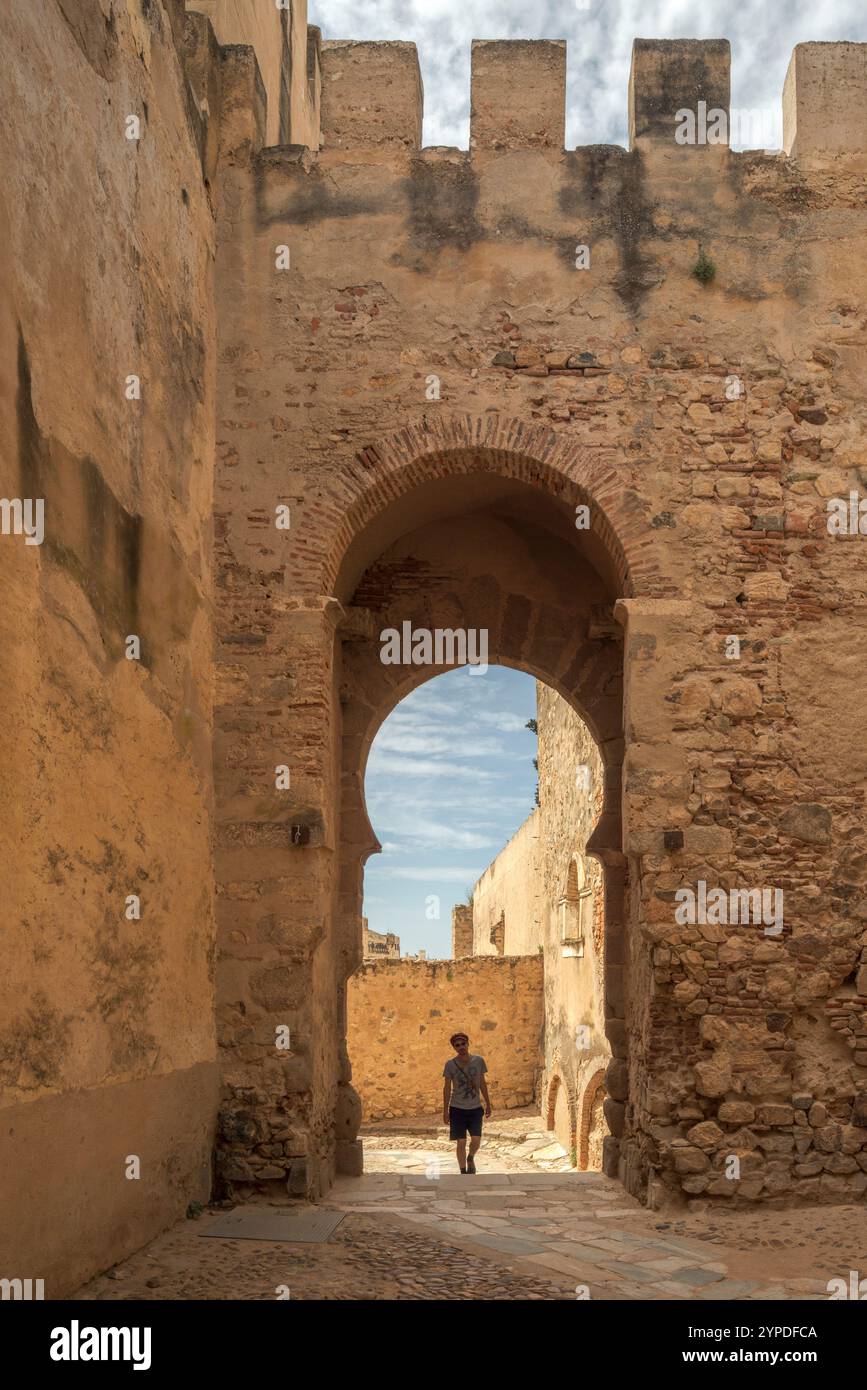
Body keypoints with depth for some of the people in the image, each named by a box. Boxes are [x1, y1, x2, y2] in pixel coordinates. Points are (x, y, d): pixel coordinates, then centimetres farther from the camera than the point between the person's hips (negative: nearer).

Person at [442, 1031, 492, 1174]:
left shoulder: (479, 1061, -2)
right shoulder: (450, 1064, -7)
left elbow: (482, 1083, 8)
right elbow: (447, 1088, -1)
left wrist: (488, 1104, 11)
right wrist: (445, 1111, -1)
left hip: (475, 1108, 1)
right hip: (457, 1108, -1)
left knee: (476, 1140, -8)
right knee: (461, 1142, 0)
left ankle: (471, 1159, 24)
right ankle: (463, 1171, 17)